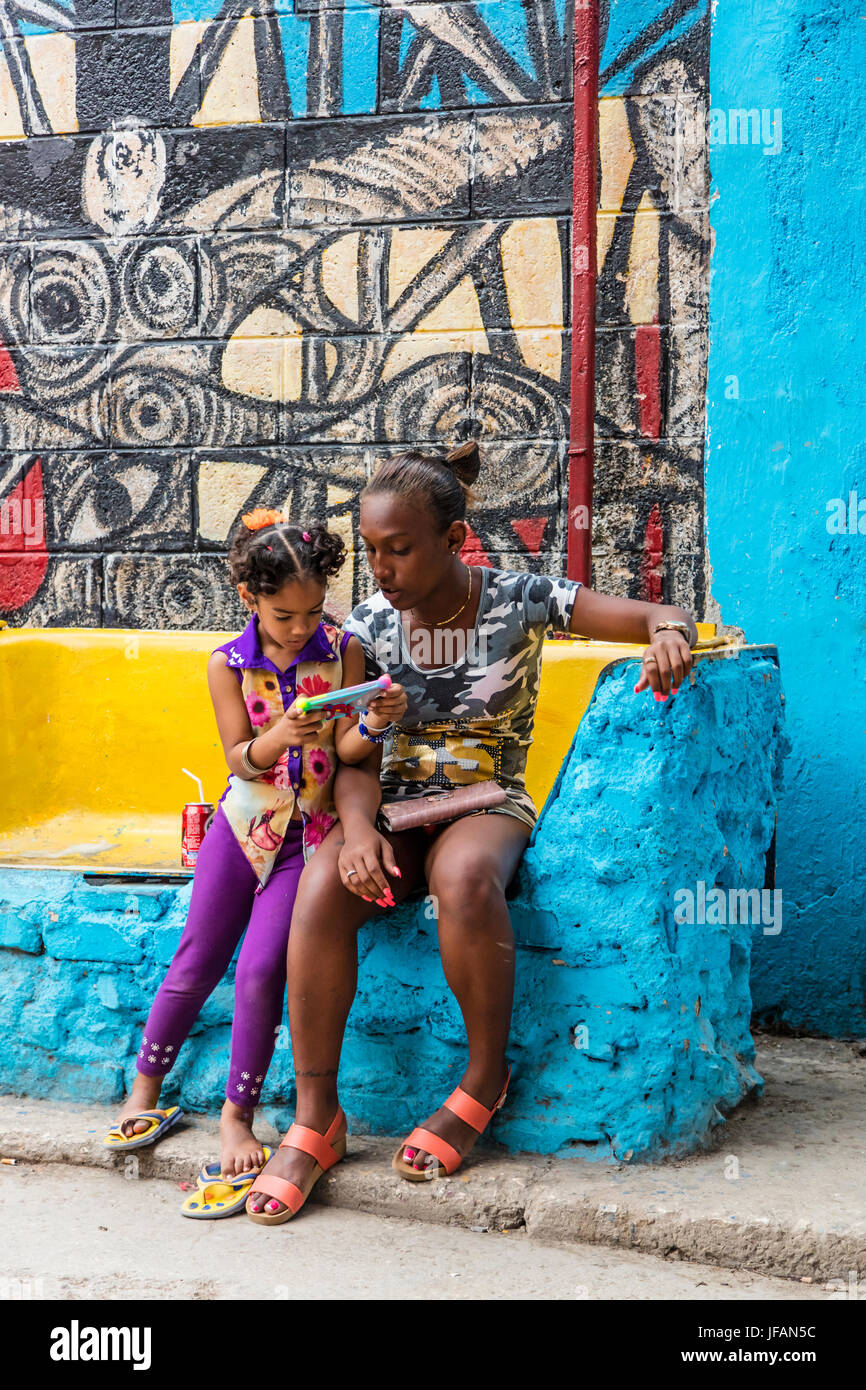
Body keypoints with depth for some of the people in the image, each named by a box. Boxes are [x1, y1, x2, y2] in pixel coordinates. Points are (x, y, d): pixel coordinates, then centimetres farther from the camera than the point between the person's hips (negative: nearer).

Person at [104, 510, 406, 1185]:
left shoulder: (342, 650, -5)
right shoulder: (229, 663, -3)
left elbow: (346, 748, -8)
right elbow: (239, 759, -6)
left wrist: (373, 723, -30)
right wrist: (278, 738, -28)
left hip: (310, 832, -1)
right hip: (245, 825, 1)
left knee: (261, 970, -13)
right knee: (195, 964, 3)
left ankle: (238, 1113, 4)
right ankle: (146, 1087, 25)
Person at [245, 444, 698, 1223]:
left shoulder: (519, 601, -6)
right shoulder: (371, 624, 1)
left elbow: (658, 617, -8)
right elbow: (355, 754, -1)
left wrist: (669, 635, -33)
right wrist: (358, 826, -23)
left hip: (488, 804, -2)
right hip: (396, 808, 3)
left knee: (464, 876, -39)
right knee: (322, 887, -31)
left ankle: (485, 1082, -17)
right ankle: (315, 1120, -21)